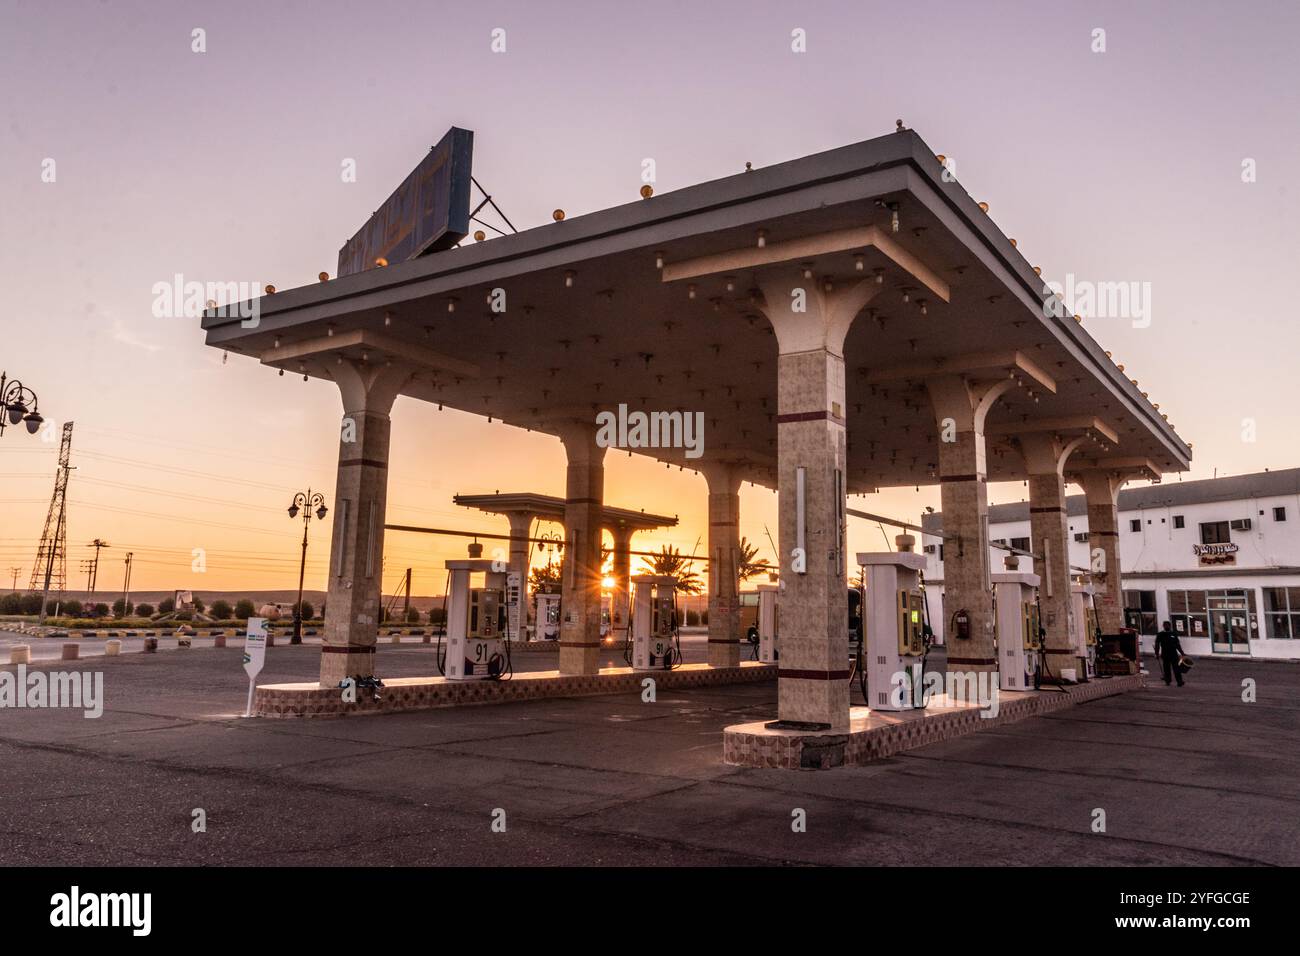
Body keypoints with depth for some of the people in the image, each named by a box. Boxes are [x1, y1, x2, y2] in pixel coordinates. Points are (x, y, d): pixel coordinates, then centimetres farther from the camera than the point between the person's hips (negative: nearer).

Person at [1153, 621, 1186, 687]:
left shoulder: (1173, 634, 11)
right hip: (1165, 654, -1)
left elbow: (1177, 644, 16)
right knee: (1166, 668, 3)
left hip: (1174, 654, 1)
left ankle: (1180, 682, -8)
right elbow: (1157, 645, 4)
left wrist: (1182, 653, 12)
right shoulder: (1160, 635, 6)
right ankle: (1167, 681, 11)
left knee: (1176, 668, -6)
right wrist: (1157, 654, -3)